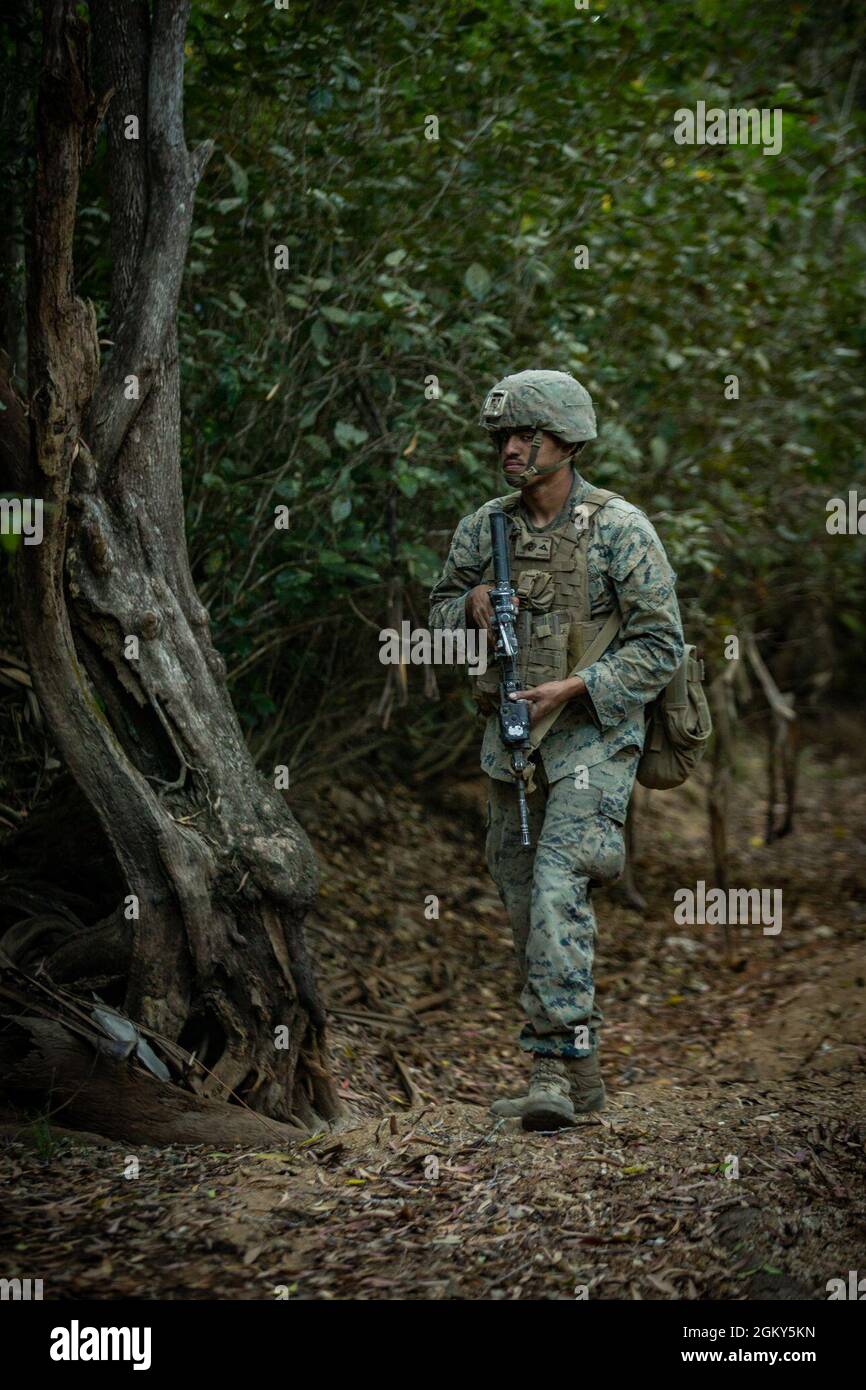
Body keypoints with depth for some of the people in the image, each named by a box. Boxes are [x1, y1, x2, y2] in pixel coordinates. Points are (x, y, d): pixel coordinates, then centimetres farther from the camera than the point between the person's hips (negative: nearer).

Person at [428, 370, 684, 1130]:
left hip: (591, 739, -6)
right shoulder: (485, 527, 6)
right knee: (526, 907, 9)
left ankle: (556, 1068, -21)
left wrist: (573, 687, -19)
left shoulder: (620, 528, -9)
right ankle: (580, 1074, 21)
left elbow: (661, 645, -10)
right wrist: (472, 605, -3)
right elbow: (442, 606, 21)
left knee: (558, 888, -21)